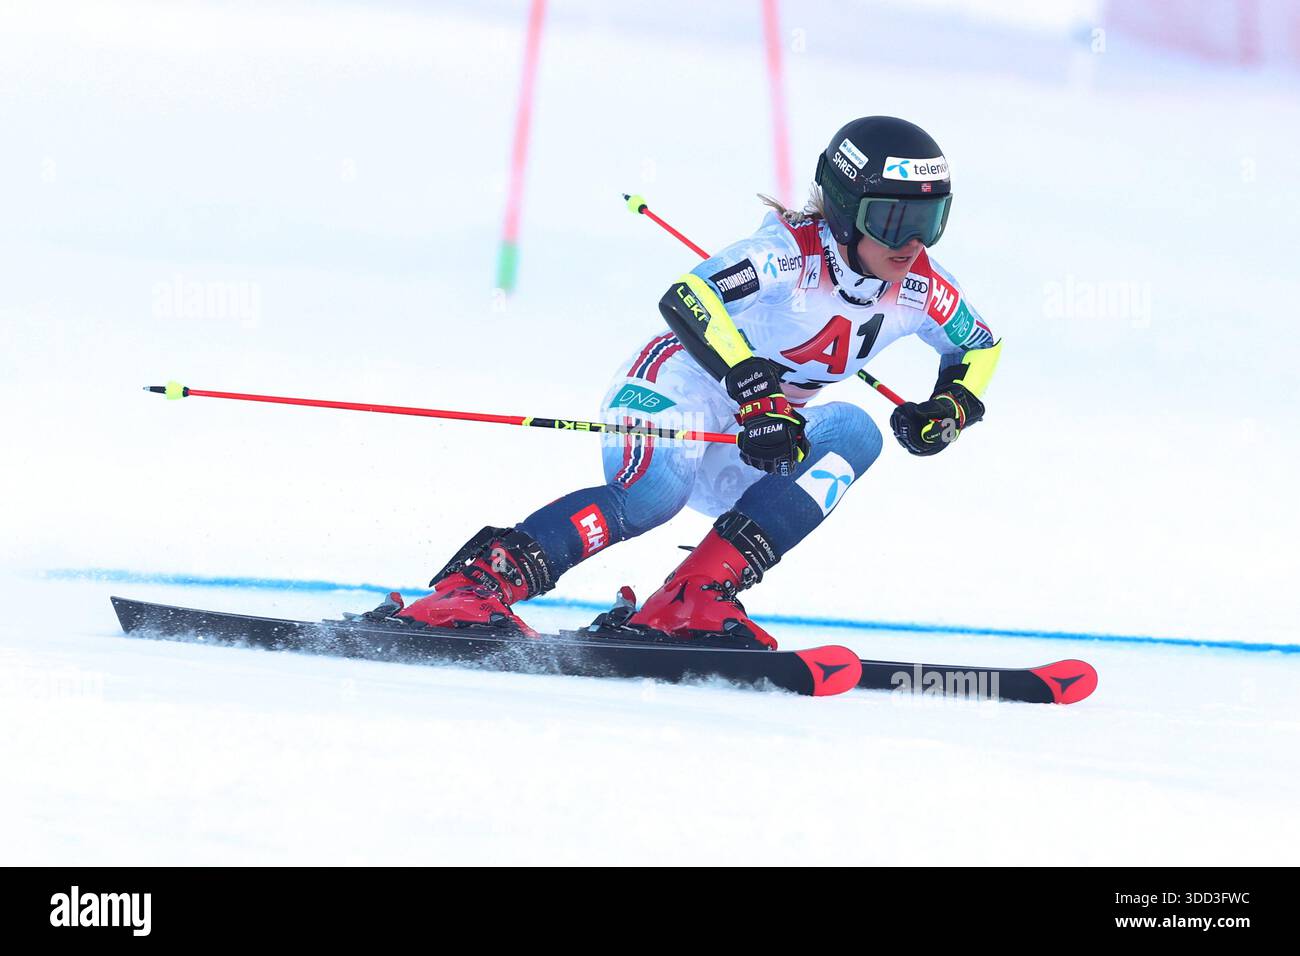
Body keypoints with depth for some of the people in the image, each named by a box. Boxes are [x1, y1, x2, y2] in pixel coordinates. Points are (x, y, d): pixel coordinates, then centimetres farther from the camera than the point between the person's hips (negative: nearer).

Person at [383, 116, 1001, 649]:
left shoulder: (916, 288, -2)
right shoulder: (793, 251, -22)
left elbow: (979, 346, 19)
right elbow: (685, 297, -37)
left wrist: (951, 407, -1)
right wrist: (753, 388, -45)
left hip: (742, 453, 7)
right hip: (683, 388, -7)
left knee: (852, 433, -20)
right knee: (650, 493, -38)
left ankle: (697, 600, -29)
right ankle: (470, 589, -37)